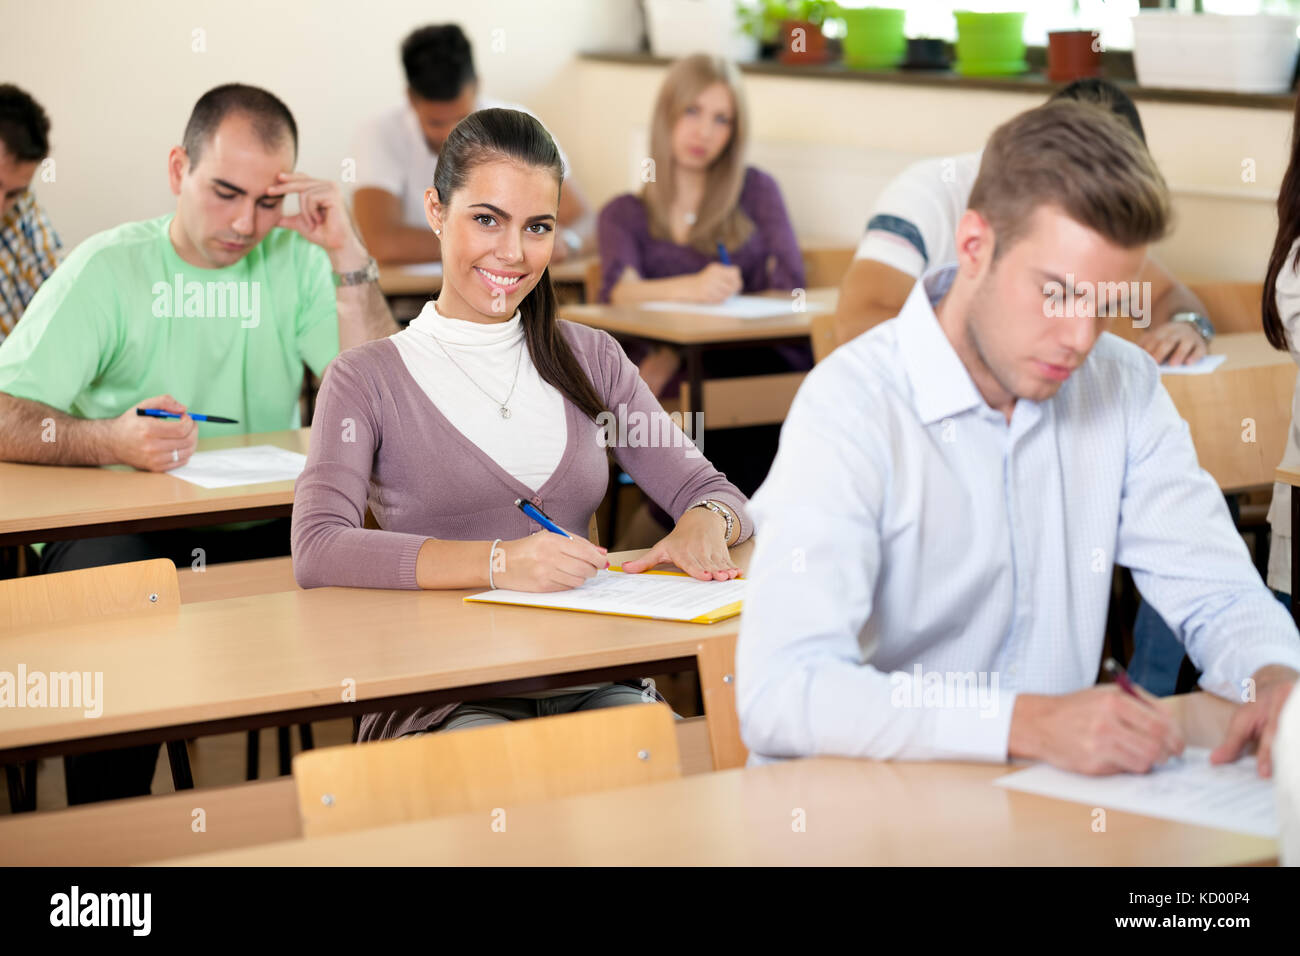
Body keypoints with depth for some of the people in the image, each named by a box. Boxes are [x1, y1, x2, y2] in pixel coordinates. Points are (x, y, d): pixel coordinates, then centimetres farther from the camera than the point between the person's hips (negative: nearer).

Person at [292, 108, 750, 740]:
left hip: (585, 681, 4)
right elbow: (317, 552, -13)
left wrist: (704, 523, -11)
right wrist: (498, 562, -25)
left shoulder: (589, 358, 18)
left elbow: (707, 489, 16)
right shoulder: (368, 379, 3)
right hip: (441, 698, -3)